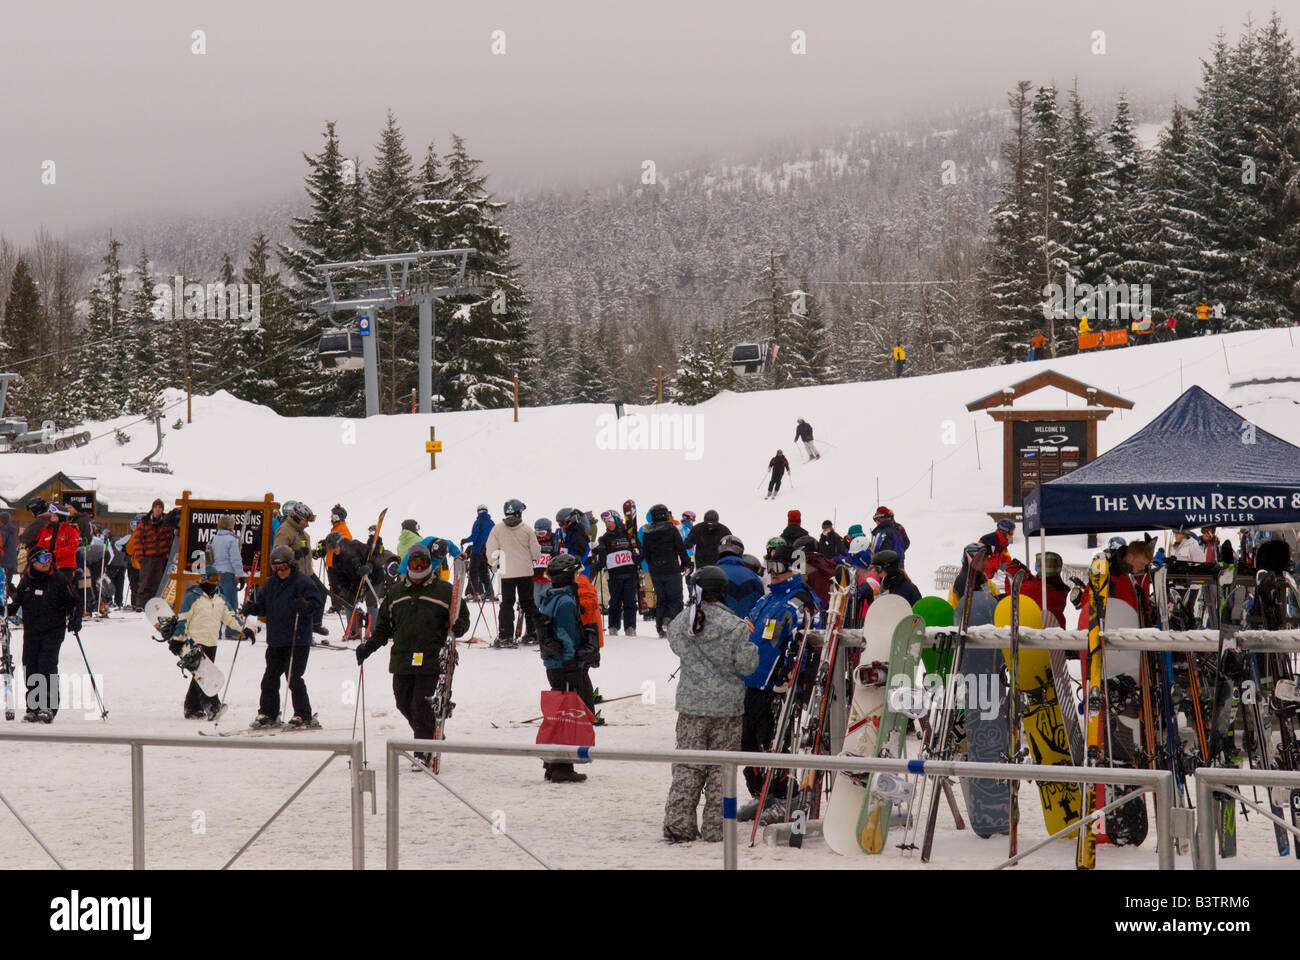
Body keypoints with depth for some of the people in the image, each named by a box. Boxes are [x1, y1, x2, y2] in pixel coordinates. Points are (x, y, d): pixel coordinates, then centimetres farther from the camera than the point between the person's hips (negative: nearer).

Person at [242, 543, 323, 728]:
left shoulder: (302, 581, -8)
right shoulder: (271, 583, 12)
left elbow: (318, 604, -13)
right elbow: (262, 605, 17)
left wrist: (306, 605, -33)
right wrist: (250, 608, -3)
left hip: (298, 641, -7)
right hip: (276, 640, 7)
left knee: (293, 677, -9)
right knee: (270, 677, 11)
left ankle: (304, 716, -1)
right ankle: (268, 714, 23)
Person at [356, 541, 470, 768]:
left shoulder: (444, 590, 2)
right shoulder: (396, 591, 13)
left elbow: (463, 618, 7)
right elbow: (384, 626, 21)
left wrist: (455, 629, -14)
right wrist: (369, 647, 11)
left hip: (431, 659, -4)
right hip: (402, 659, 4)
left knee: (422, 706, -8)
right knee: (404, 703, 6)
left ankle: (424, 752, -2)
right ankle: (430, 737, 26)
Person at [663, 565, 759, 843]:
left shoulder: (679, 623, -3)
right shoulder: (735, 627, -14)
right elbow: (748, 666, -10)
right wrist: (749, 641, 5)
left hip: (691, 705, 3)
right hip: (727, 706, -3)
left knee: (687, 766, 9)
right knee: (721, 768, 7)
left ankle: (677, 823, 4)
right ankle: (715, 827, 9)